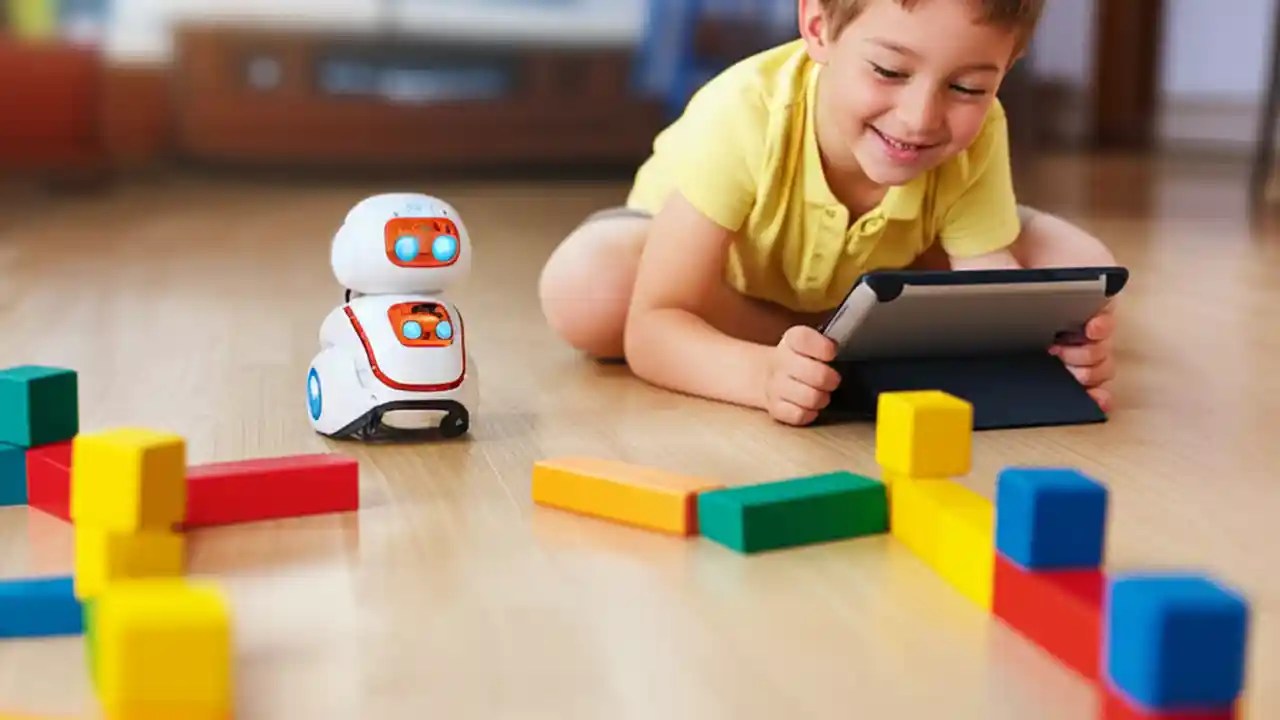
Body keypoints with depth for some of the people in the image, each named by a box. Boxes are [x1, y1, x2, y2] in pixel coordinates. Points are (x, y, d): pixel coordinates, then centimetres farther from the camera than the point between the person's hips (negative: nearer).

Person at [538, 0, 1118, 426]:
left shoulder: (978, 139, -30)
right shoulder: (742, 118, -40)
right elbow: (650, 327, -41)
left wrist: (1050, 350, -52)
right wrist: (763, 373, -61)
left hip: (881, 273, 2)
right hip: (717, 251, -1)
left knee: (1081, 269, -18)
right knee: (582, 291, -37)